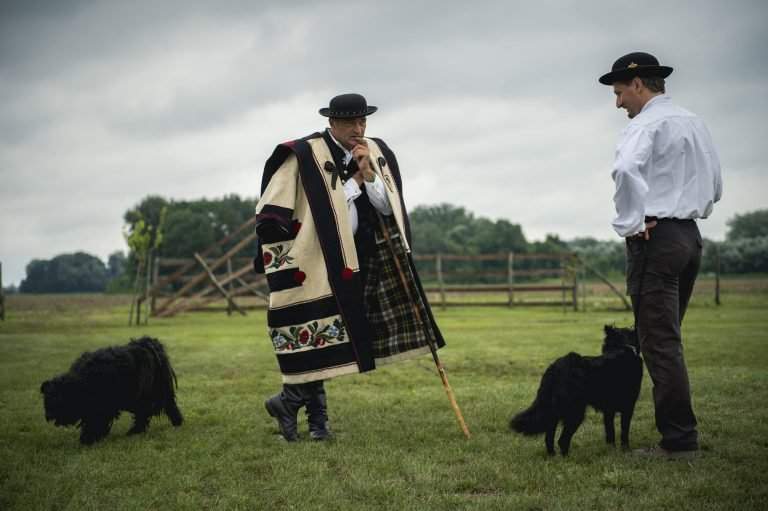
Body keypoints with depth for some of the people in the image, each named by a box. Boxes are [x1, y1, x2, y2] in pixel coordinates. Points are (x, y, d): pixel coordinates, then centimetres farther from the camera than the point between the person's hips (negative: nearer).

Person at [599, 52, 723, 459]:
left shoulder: (646, 125, -11)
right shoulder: (694, 123, 17)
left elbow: (626, 170, -31)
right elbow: (715, 186, 24)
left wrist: (630, 223, -20)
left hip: (655, 238, -9)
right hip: (690, 235, 9)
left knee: (659, 341, -6)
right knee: (668, 339, 15)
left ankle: (679, 440, -5)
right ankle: (678, 432, 19)